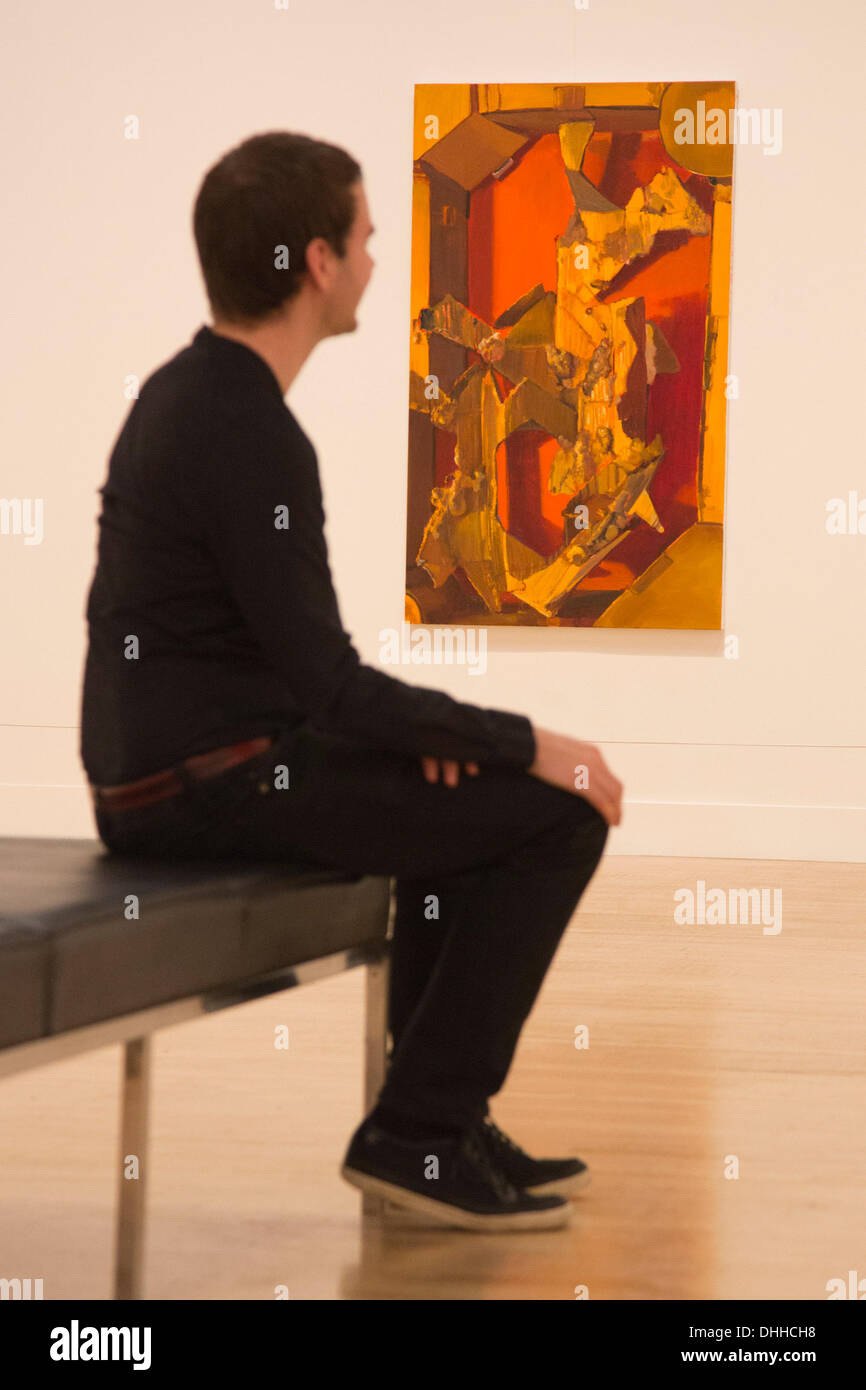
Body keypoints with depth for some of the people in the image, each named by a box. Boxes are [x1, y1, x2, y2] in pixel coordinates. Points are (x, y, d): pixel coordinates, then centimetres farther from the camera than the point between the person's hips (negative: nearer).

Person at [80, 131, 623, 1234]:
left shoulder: (186, 391, 10)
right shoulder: (250, 438, -21)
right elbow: (327, 687, -21)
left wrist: (419, 723, 7)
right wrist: (526, 745, -11)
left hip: (163, 768, 10)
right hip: (216, 786, -10)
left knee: (458, 789, 26)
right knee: (555, 815, -5)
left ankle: (440, 1120, 25)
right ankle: (417, 1133, -1)